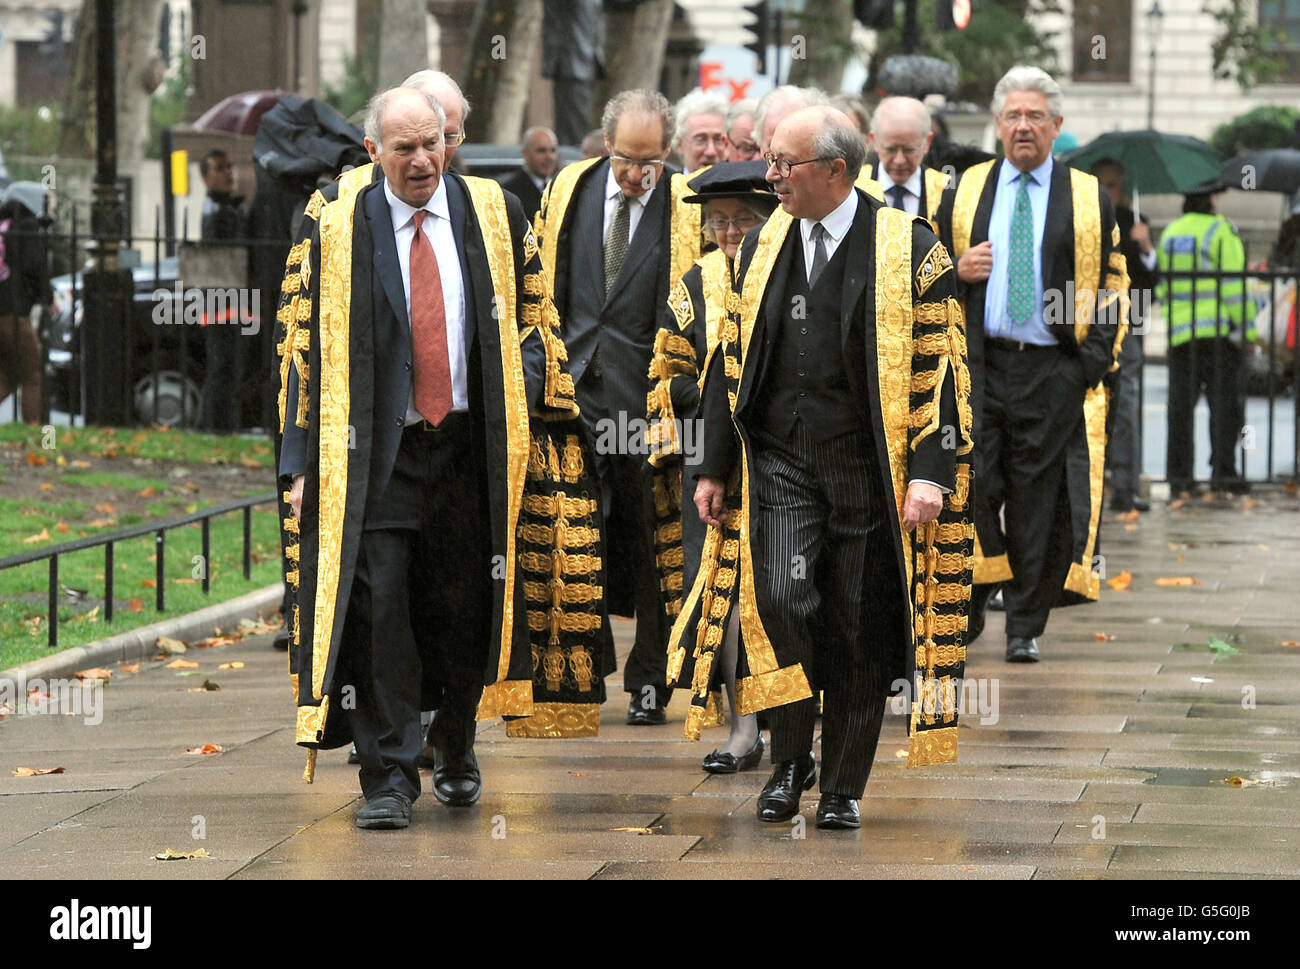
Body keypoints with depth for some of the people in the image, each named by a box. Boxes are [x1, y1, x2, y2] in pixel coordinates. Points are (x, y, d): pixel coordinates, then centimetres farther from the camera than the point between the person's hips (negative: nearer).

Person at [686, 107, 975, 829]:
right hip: (780, 463, 3)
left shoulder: (910, 250, -5)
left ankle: (844, 788, 16)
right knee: (782, 600, -16)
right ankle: (792, 757, 5)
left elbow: (939, 369, -6)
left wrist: (930, 473, -15)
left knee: (860, 632, 2)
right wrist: (716, 467, 14)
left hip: (868, 471, -3)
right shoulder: (764, 245, 10)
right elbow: (734, 362, 16)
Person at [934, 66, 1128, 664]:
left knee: (1038, 497, 0)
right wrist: (957, 272, -4)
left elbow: (1113, 285, 10)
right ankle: (968, 610, 6)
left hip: (1055, 371, -1)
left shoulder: (1090, 200, 8)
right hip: (978, 367, 1)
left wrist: (1097, 356, -3)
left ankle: (1025, 628, 8)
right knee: (971, 485, -8)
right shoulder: (963, 193, 12)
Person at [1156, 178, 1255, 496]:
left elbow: (1161, 287, 16)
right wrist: (1246, 328, -7)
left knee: (1180, 406, 8)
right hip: (1217, 330, -6)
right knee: (1225, 403, -1)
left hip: (1178, 331, 6)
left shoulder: (1169, 234, 12)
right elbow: (1234, 286, -12)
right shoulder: (1221, 231, -8)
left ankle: (1178, 473, 7)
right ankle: (1222, 470, -5)